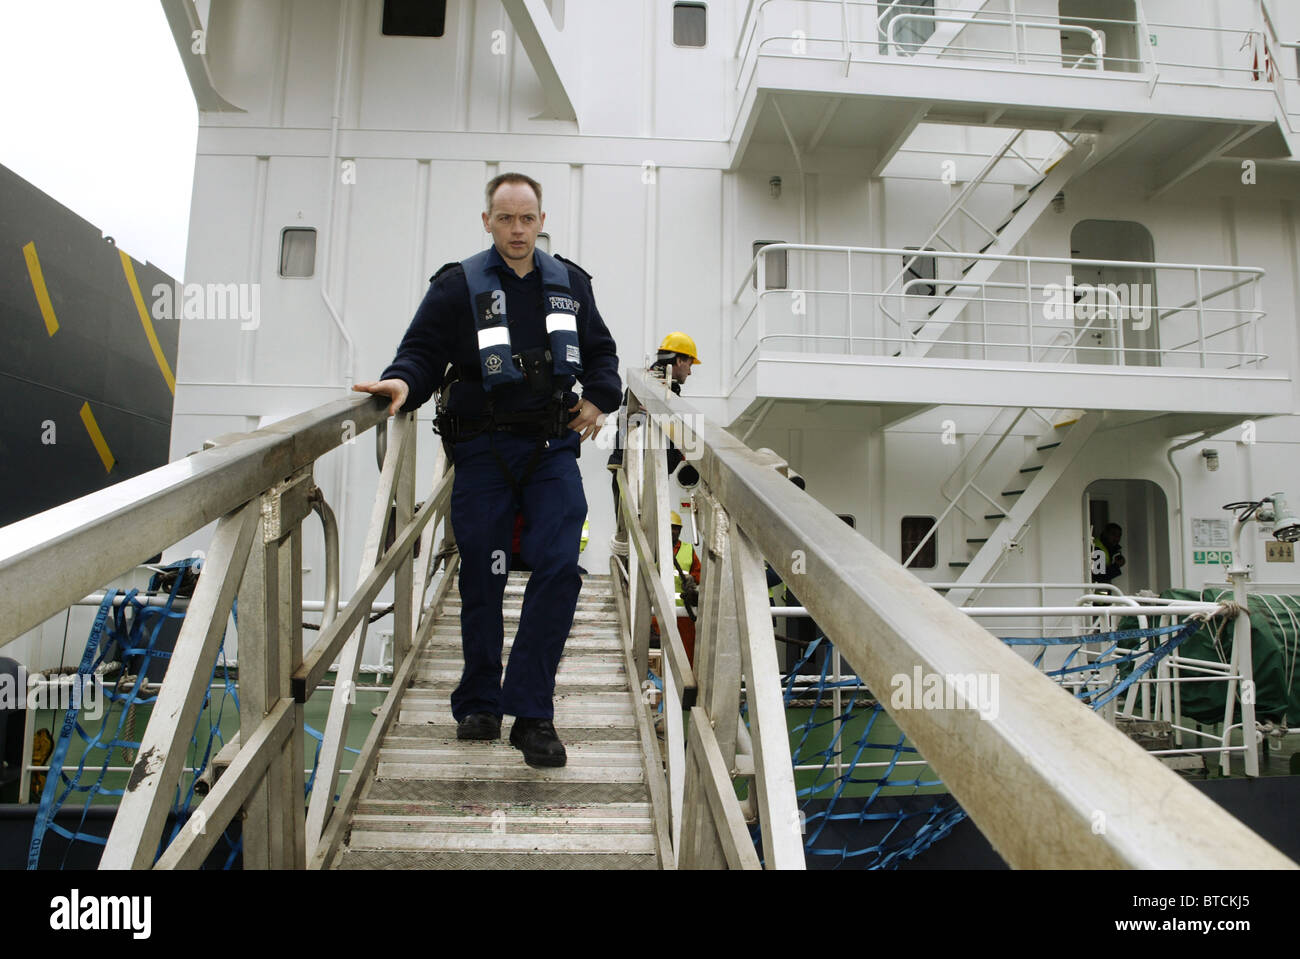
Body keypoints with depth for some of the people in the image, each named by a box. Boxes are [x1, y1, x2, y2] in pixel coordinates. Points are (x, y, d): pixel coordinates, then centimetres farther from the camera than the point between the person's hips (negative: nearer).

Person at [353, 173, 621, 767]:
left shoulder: (570, 284, 12)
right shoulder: (457, 286, 2)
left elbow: (600, 351, 23)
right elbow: (424, 351, -1)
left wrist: (600, 397, 6)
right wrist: (404, 382, -22)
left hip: (553, 449, 2)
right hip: (483, 450, -2)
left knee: (558, 568, -11)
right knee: (482, 579, 4)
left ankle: (531, 712, -2)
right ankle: (479, 704, 22)